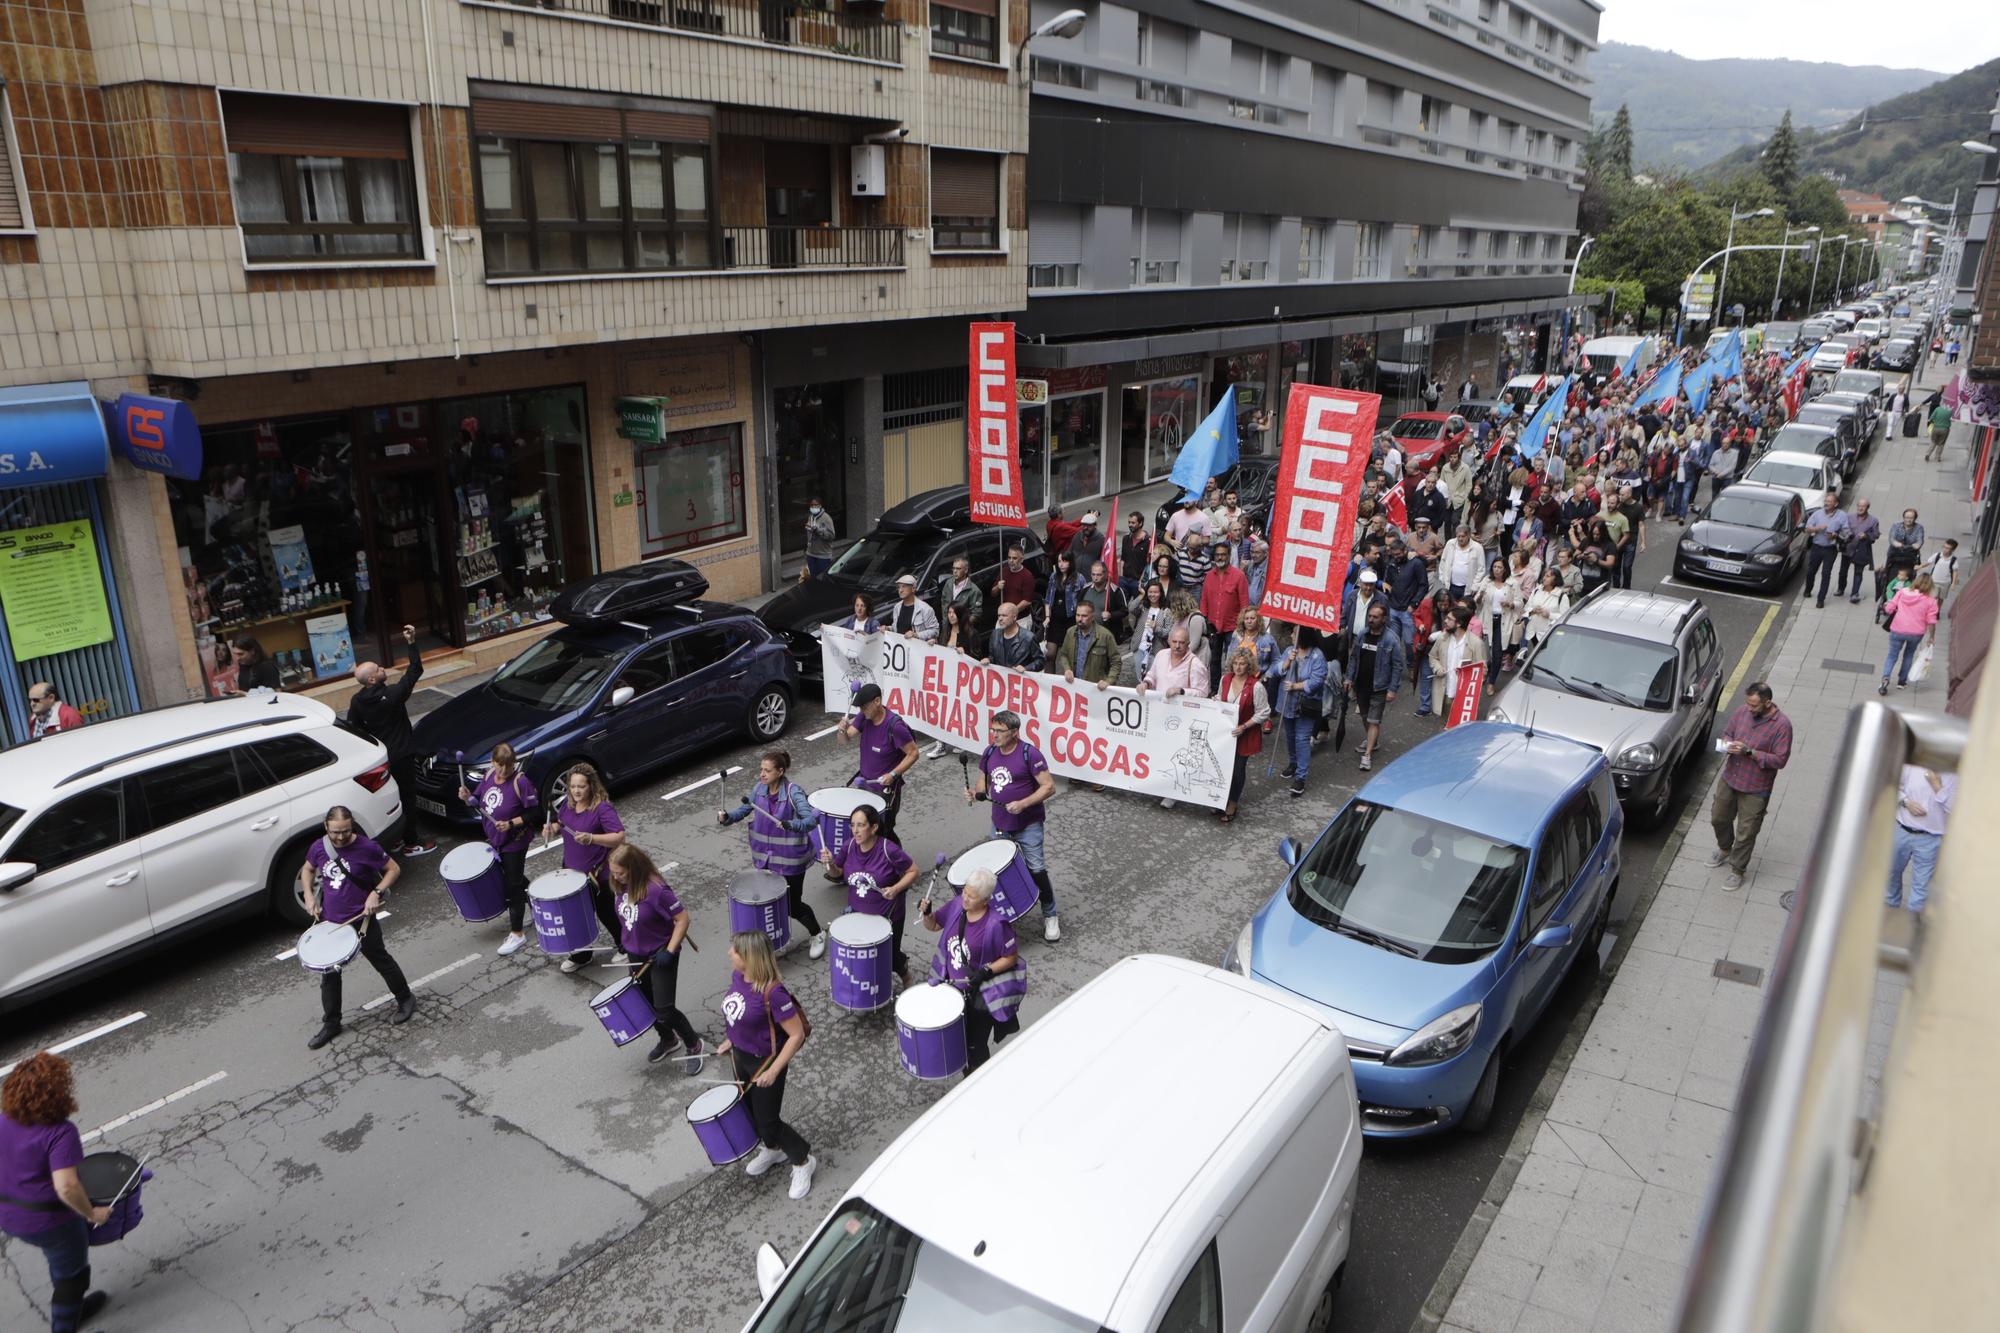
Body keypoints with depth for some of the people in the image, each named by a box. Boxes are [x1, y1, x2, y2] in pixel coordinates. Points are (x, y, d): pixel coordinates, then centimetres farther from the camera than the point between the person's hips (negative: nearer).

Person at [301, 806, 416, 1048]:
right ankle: (330, 1024, 27)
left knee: (381, 962, 13)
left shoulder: (367, 847, -19)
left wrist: (377, 893, -22)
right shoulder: (319, 847, -5)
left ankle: (406, 999, 34)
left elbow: (394, 869, -9)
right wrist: (309, 897, 1)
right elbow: (307, 870, 15)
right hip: (330, 922, 4)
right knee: (329, 974, 13)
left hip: (361, 921, -4)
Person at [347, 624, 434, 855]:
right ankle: (411, 844, 10)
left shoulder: (357, 702, -4)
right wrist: (412, 643, -18)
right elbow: (415, 671, -18)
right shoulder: (392, 695, -22)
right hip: (401, 756, -6)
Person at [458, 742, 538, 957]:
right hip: (494, 840, 7)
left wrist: (512, 823, -29)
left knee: (513, 885, 2)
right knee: (506, 879, 23)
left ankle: (516, 934, 13)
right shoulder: (488, 776, -2)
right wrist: (468, 798, -12)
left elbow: (535, 812, -20)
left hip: (515, 842, -7)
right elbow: (479, 803, 9)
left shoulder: (520, 782, -22)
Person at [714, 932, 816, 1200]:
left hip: (765, 1062, -8)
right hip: (741, 1055, 8)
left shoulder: (772, 992, -33)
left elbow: (797, 1035, -27)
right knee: (749, 1110, 25)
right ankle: (773, 1149, 52)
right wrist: (730, 1041, 15)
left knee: (767, 1122, 6)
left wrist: (774, 1071, -27)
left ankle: (803, 1160, 31)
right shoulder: (737, 976, -9)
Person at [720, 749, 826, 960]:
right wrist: (727, 817, -11)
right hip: (766, 856, 5)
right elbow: (744, 809, 8)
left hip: (790, 860, -5)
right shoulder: (759, 789, -4)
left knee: (792, 905, 6)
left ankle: (818, 935, 31)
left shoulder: (793, 792, -21)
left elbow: (812, 820, -30)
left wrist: (791, 825, -48)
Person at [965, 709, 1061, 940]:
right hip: (1000, 825, 6)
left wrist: (1023, 804, -26)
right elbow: (984, 781, 15)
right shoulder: (989, 753, 2)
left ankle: (1050, 917, 8)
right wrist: (975, 792, -8)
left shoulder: (1029, 754, -17)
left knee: (1037, 871, -8)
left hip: (1029, 825, -6)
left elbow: (1049, 786, -16)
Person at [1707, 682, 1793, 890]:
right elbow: (1727, 732, 10)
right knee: (1718, 818, 22)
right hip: (1729, 778, 5)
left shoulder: (1782, 725, -21)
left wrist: (1750, 751, -27)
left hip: (1755, 789, -5)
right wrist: (1727, 743, -14)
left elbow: (1780, 760, -20)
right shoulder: (1742, 711, -6)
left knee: (1746, 833, 6)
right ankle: (1724, 849, 50)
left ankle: (1737, 870, 24)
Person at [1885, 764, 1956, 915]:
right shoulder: (1911, 766, -3)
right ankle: (1891, 903, 43)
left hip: (1929, 840, -3)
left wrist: (1936, 785, -19)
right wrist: (1906, 802, -12)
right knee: (1893, 870, 22)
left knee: (1921, 883, -1)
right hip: (1902, 831, 3)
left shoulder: (1953, 777, -8)